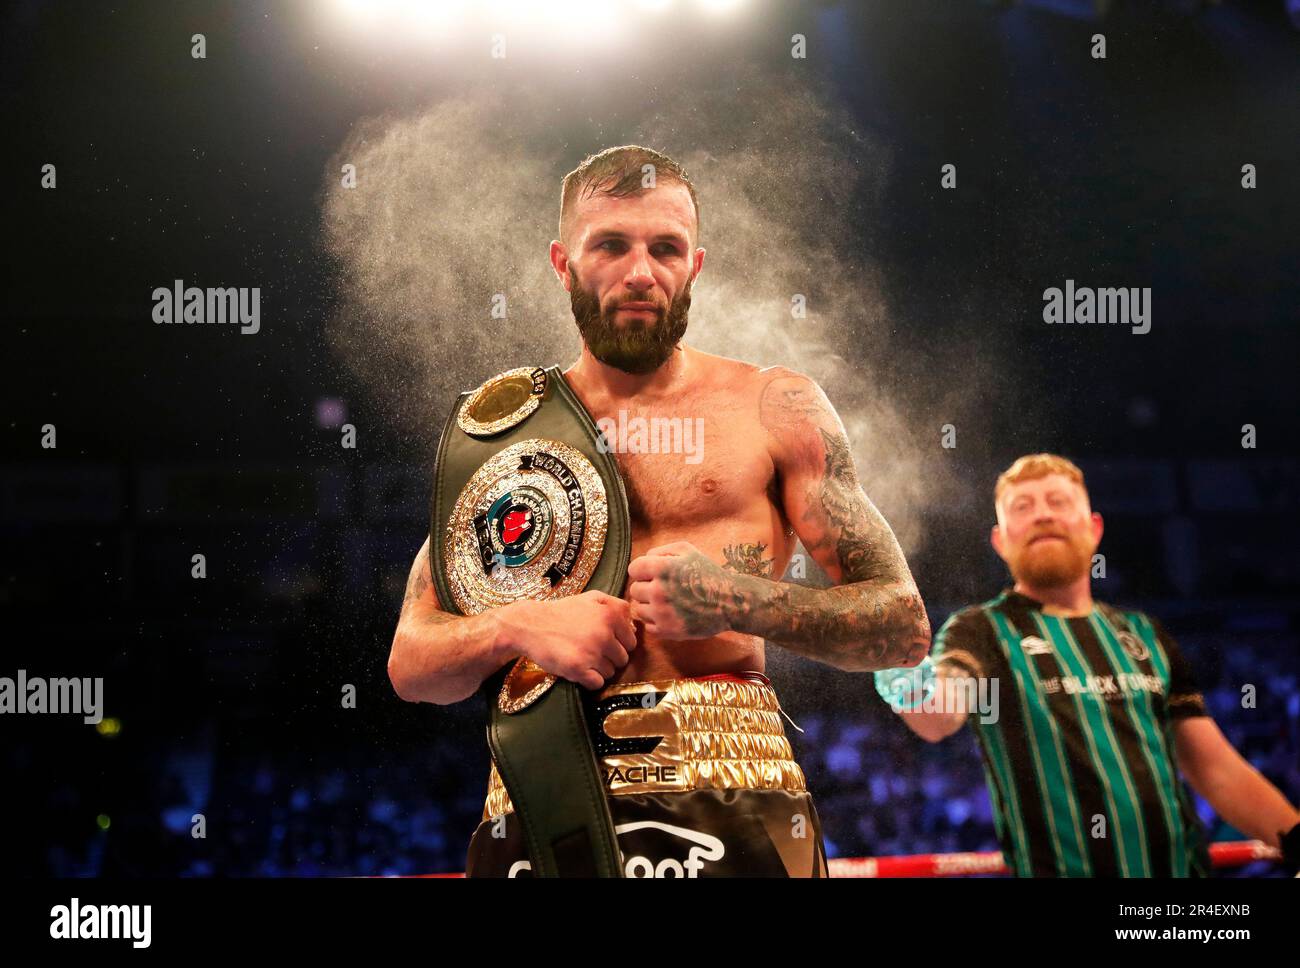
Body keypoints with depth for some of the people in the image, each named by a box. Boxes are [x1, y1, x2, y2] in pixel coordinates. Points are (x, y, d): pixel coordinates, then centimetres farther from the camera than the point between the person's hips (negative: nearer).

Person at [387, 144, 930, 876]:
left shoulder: (773, 407, 7)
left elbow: (905, 626, 3)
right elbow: (410, 663, 12)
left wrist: (738, 603, -12)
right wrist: (517, 627, -9)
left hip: (730, 793, -1)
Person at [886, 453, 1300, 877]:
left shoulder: (1143, 634, 13)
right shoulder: (981, 631, -1)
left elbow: (1218, 771, 11)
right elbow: (941, 717, -23)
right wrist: (912, 689, -45)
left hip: (1182, 866, 4)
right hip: (1061, 868, -4)